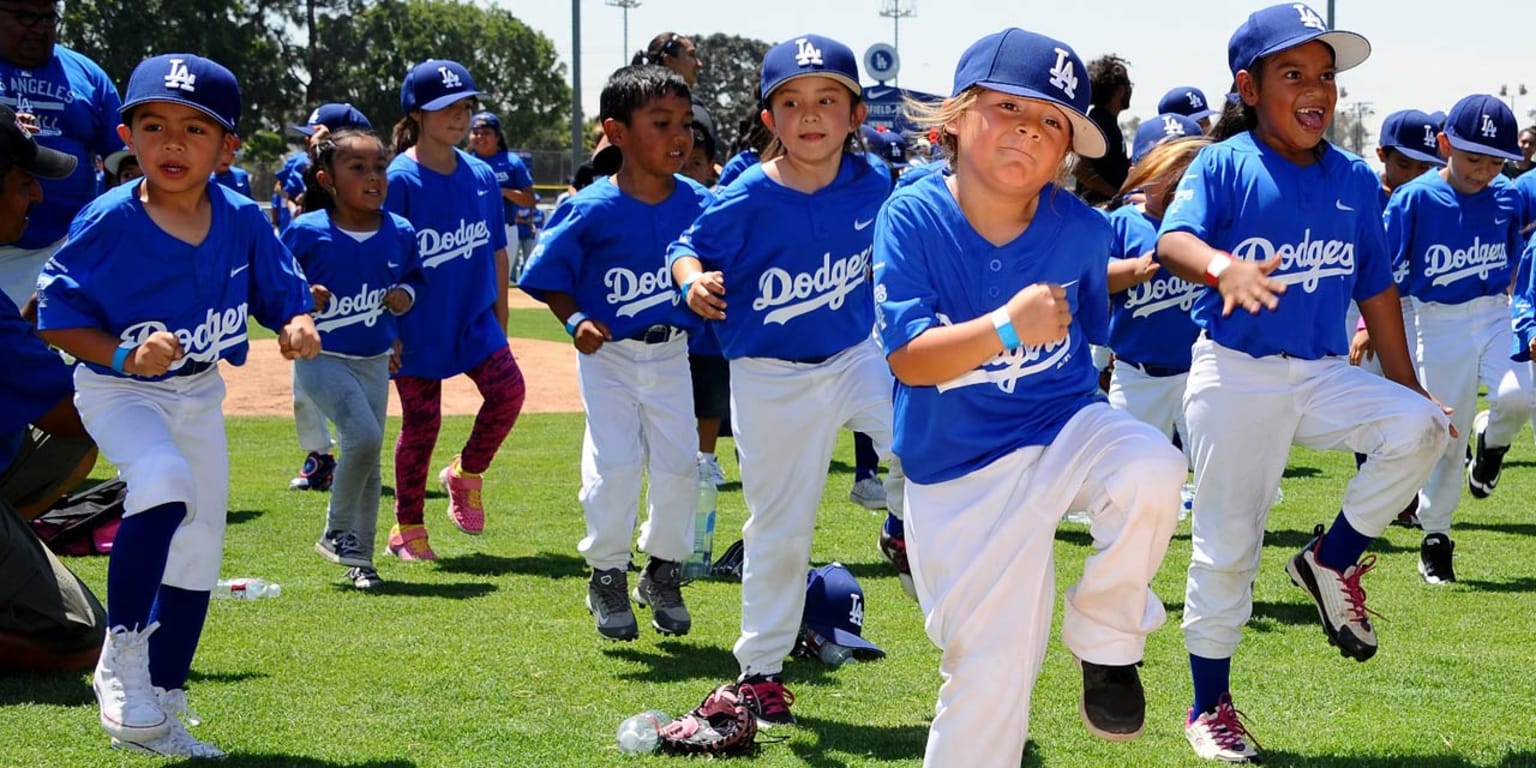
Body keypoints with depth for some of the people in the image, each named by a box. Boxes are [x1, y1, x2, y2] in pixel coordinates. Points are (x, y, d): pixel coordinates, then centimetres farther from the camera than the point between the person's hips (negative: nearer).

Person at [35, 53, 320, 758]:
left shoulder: (243, 221, -11)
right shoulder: (108, 221, -21)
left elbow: (284, 296, 1)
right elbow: (56, 318, -17)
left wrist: (296, 328, -22)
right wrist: (125, 355, -32)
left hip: (200, 394, 5)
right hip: (119, 390, -5)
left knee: (197, 554, 9)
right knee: (164, 480, -34)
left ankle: (159, 712, 25)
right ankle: (122, 654, -17)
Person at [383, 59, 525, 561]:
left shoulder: (481, 176, 4)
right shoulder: (401, 180, -12)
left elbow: (496, 252, 11)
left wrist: (499, 323, 12)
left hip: (475, 317, 4)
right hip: (419, 323, -4)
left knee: (509, 389, -14)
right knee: (421, 422, 2)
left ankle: (467, 473, 12)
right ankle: (407, 528, 18)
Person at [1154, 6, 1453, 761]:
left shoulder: (1355, 180, 5)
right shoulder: (1224, 167, -9)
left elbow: (1376, 288, 12)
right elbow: (1173, 240, -27)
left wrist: (1406, 387, 11)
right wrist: (1222, 265, -50)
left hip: (1323, 375, 4)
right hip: (1235, 377, -4)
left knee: (1418, 427, -22)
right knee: (1227, 547, 2)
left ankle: (1333, 559, 1)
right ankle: (1209, 706, 19)